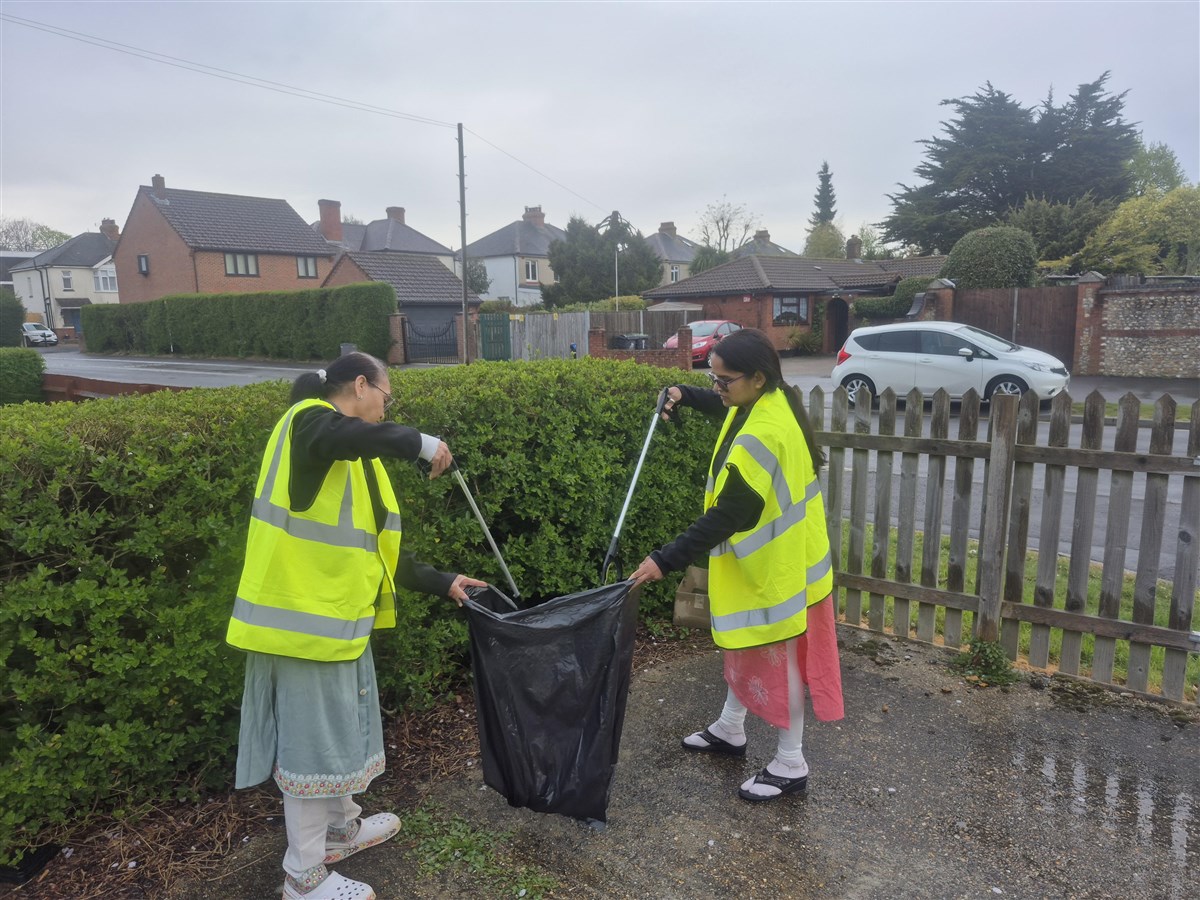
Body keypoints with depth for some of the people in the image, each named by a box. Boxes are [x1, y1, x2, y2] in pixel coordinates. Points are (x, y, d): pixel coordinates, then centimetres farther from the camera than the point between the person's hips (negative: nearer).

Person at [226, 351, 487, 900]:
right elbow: (345, 435, -39)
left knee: (339, 729, 22)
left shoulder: (353, 460, 16)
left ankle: (342, 828, 43)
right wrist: (418, 442, -31)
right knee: (313, 741, 2)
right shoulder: (308, 421, -11)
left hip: (337, 617, 9)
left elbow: (373, 545, 17)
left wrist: (440, 583, 17)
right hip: (305, 616, -9)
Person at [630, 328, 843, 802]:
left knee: (777, 659, 6)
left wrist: (666, 559, -29)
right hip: (760, 555, 10)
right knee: (744, 643, 23)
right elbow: (727, 405, 24)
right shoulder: (773, 397, -2)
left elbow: (727, 516, -32)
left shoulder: (763, 435, -32)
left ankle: (790, 764, 25)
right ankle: (729, 729, 42)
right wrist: (685, 395, 10)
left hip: (776, 565, -10)